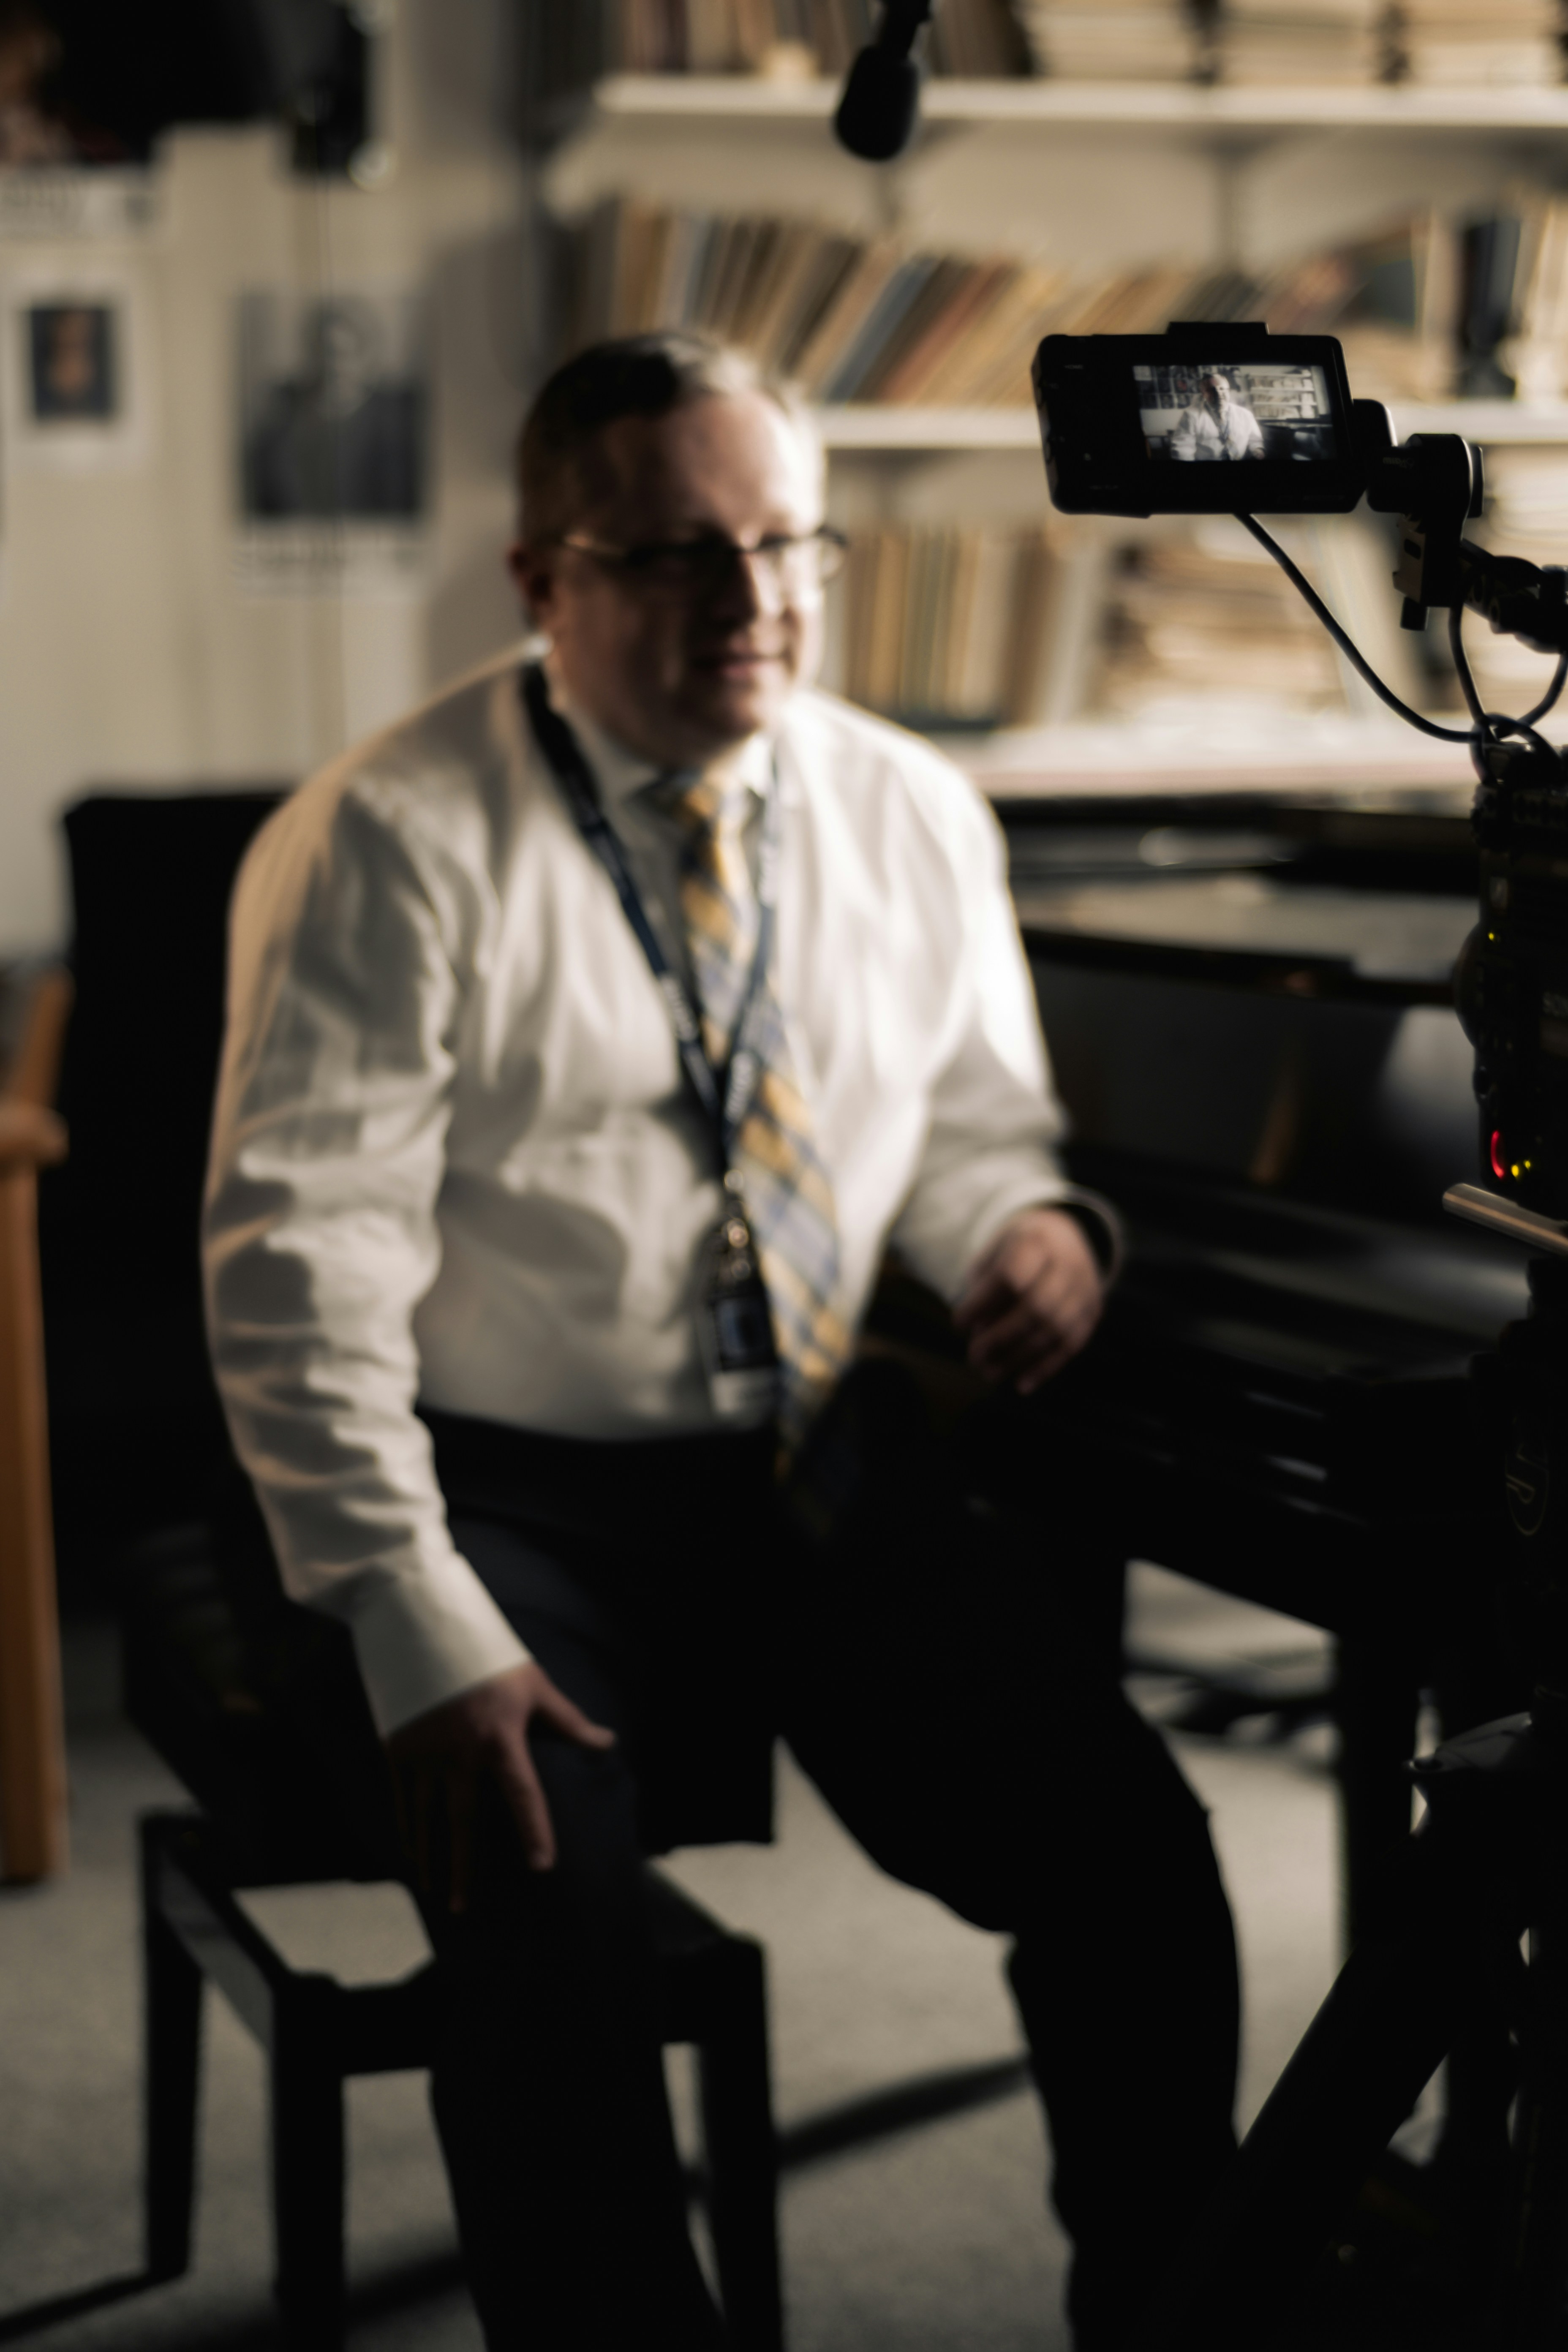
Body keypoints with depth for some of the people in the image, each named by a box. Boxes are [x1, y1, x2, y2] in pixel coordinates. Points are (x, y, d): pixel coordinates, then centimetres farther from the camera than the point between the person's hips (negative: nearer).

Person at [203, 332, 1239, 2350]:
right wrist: (422, 1638, -21)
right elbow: (302, 1269, -12)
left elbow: (975, 1122, 21)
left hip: (835, 1472, 4)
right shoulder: (388, 845, -8)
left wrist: (1026, 1220, -5)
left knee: (1130, 1858, -15)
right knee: (549, 1918, -29)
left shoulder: (915, 817, 8)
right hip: (512, 1495, -4)